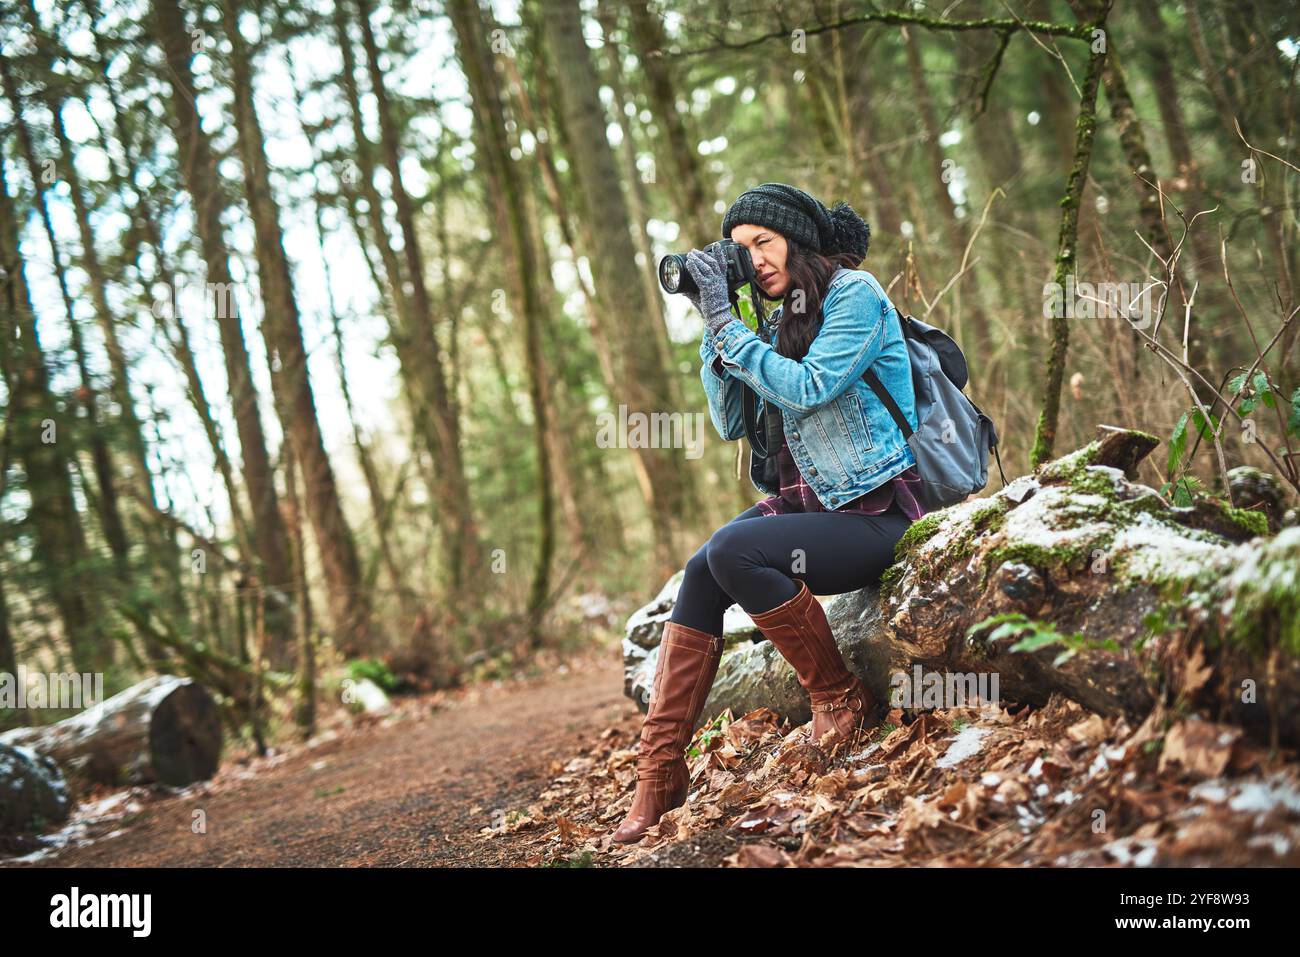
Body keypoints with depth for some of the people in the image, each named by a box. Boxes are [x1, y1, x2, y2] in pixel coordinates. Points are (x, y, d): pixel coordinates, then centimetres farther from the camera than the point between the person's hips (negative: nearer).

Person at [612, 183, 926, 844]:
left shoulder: (855, 294, -7)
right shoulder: (782, 320, 15)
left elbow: (809, 389, -20)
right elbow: (731, 423, 9)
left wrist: (725, 323, -16)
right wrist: (711, 326, 1)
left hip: (877, 514, -7)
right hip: (806, 498, 7)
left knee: (734, 552, -28)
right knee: (701, 571, -17)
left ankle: (841, 701, -9)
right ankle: (660, 769, -17)